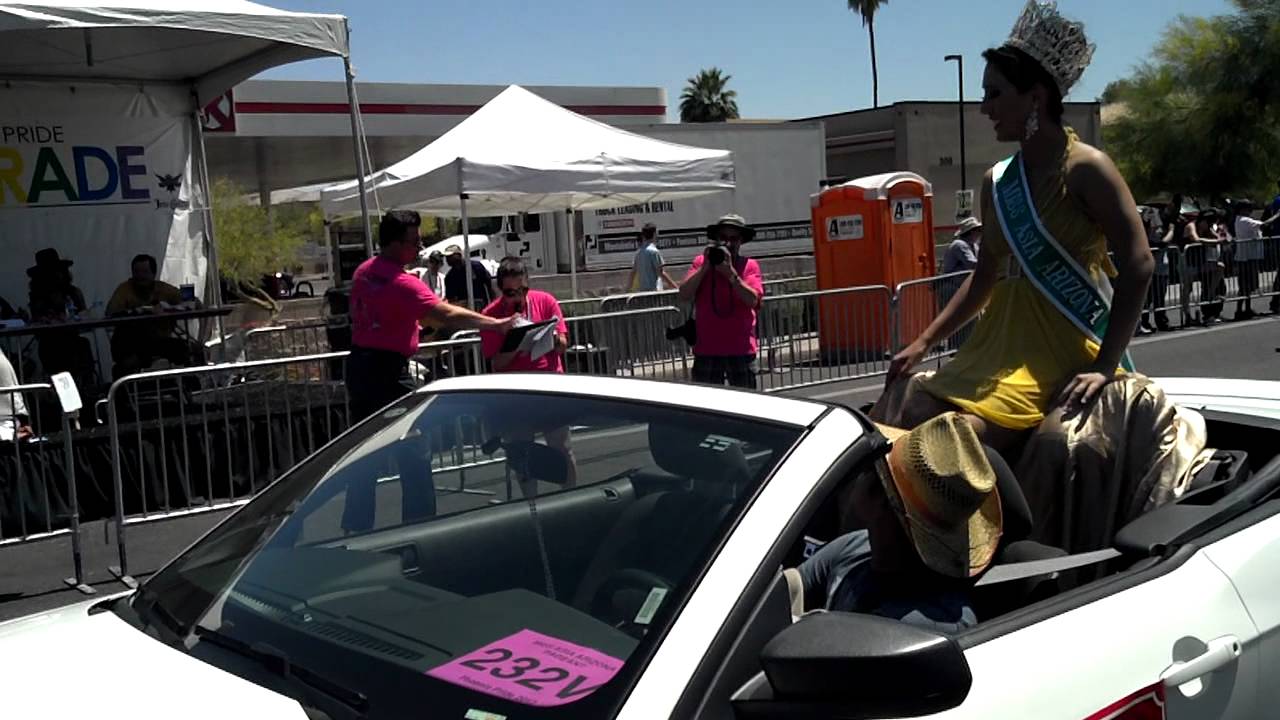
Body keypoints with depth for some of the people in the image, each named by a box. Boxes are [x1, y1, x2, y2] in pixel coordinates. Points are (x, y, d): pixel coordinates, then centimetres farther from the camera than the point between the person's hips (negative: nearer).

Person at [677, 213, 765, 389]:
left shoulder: (750, 266, 3)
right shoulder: (701, 262, 7)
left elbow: (753, 300, -12)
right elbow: (684, 295, -5)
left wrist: (730, 273, -17)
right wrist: (705, 267, -11)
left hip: (741, 350, -1)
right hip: (706, 350, 1)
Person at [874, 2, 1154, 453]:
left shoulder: (1085, 169, -7)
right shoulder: (996, 182, 14)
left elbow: (1138, 267, -12)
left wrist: (1105, 366, -18)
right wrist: (923, 344, 15)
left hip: (1064, 349, -7)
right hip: (997, 345, 7)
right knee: (909, 427, -10)